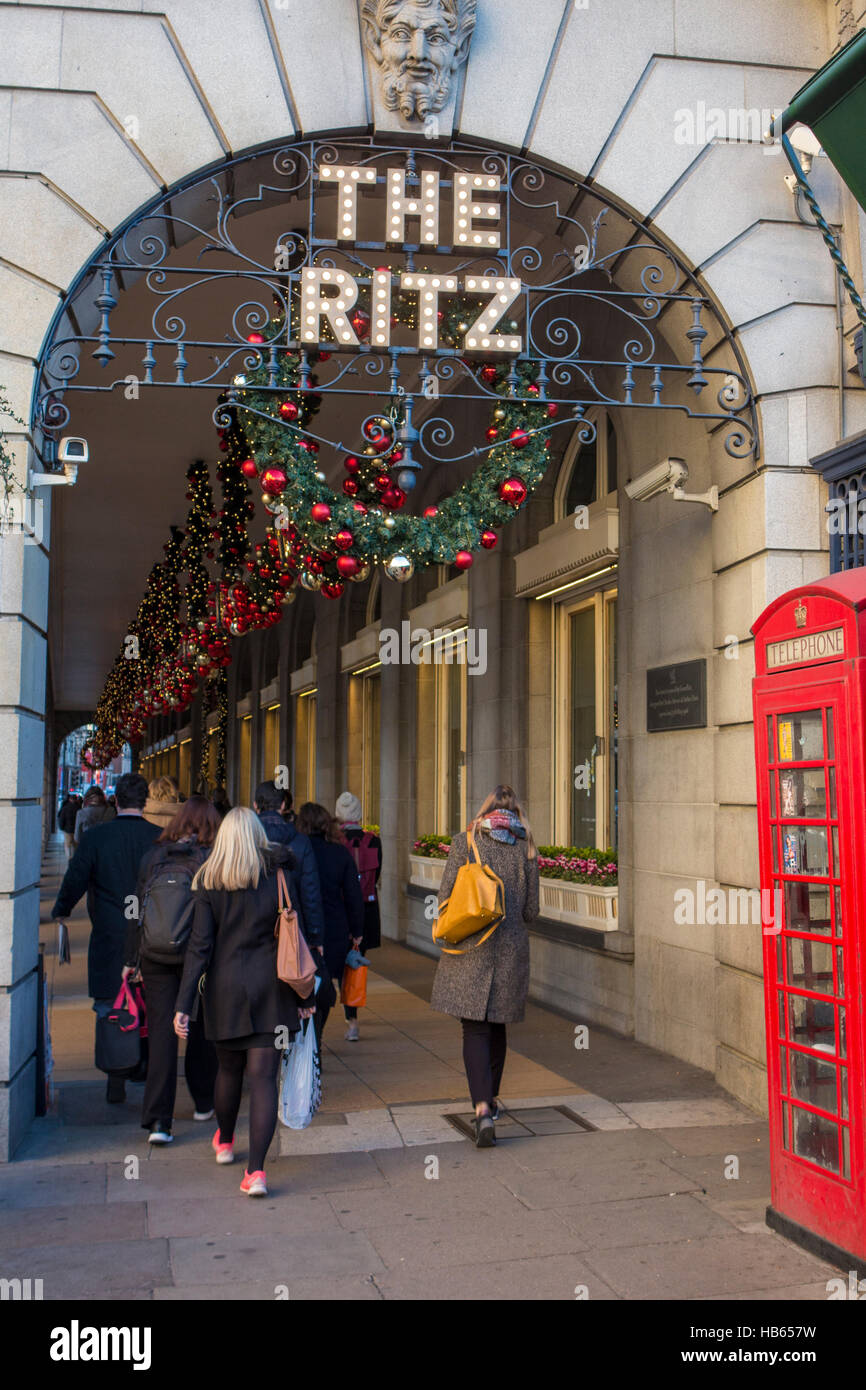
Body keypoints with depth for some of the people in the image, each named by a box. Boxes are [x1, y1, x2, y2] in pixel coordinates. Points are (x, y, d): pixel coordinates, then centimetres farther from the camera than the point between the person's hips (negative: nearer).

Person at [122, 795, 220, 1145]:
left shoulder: (153, 856, 2)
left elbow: (138, 910, 6)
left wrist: (131, 959, 13)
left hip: (155, 957, 2)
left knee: (161, 1032, 2)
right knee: (201, 1028, 15)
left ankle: (158, 1120, -4)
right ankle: (203, 1102, 30)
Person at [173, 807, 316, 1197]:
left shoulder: (209, 882, -3)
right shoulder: (280, 876, -3)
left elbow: (200, 945, -6)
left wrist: (184, 1003, -5)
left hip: (225, 987, 1)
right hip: (270, 989, -1)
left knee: (228, 1068, 20)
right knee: (263, 1076, -1)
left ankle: (224, 1142, 43)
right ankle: (255, 1170, -8)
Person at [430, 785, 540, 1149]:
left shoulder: (465, 841, -2)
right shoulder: (526, 848, 5)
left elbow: (446, 894, -5)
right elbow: (531, 910, 7)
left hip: (471, 946, -3)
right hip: (511, 948, 3)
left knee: (475, 1029, -4)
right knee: (497, 1025, 19)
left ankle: (482, 1109, -18)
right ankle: (491, 1098, 31)